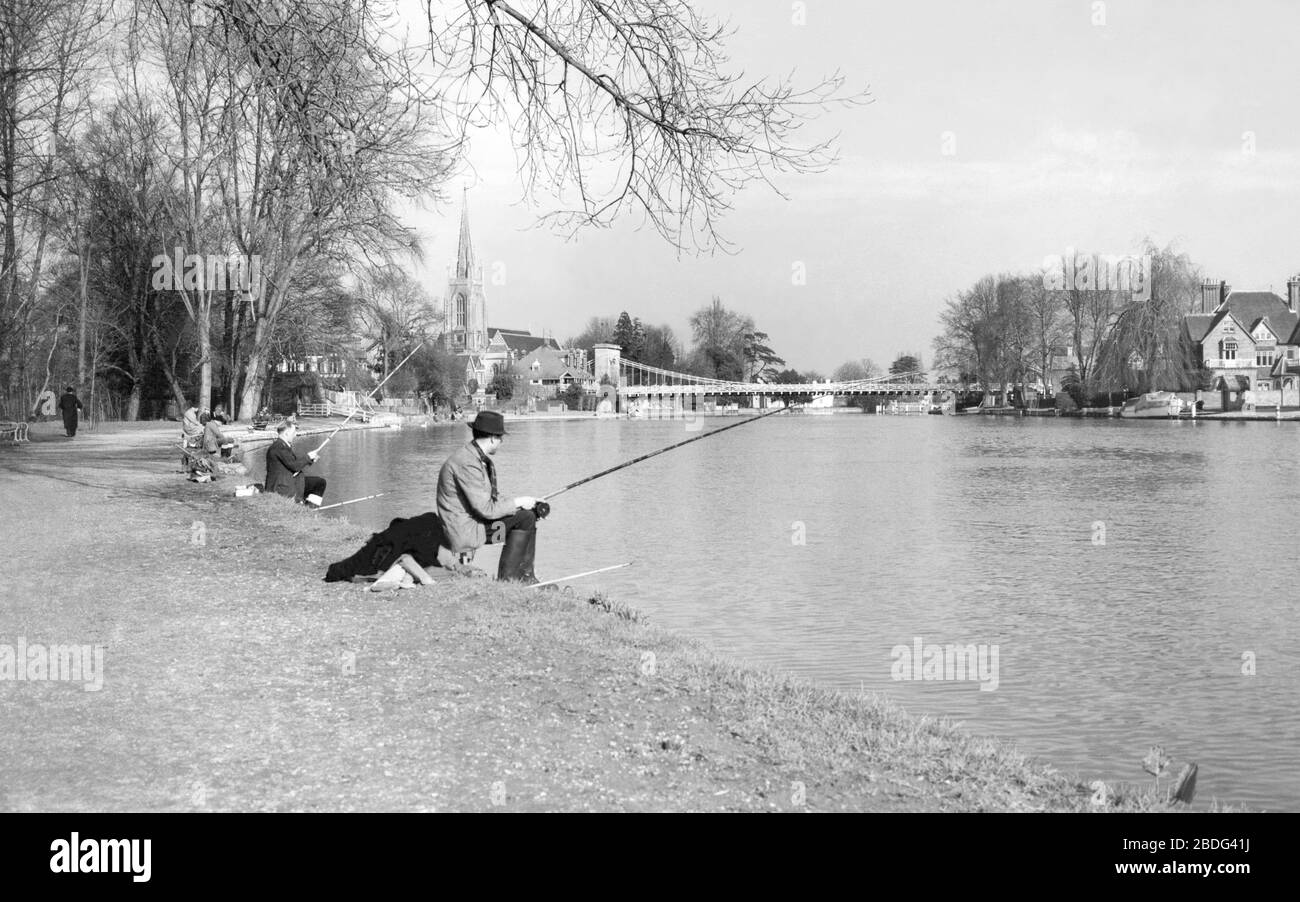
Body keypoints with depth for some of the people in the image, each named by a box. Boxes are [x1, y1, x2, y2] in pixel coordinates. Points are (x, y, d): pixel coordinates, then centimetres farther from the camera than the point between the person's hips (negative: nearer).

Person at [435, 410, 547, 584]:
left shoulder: (480, 459, 10)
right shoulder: (467, 463, -23)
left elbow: (493, 498, 14)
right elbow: (485, 509, -25)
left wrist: (529, 503, 2)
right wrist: (517, 502, -12)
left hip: (473, 520, 11)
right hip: (464, 532, -11)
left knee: (529, 515, 10)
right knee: (523, 519, -14)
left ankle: (526, 578, 12)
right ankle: (506, 580, -6)